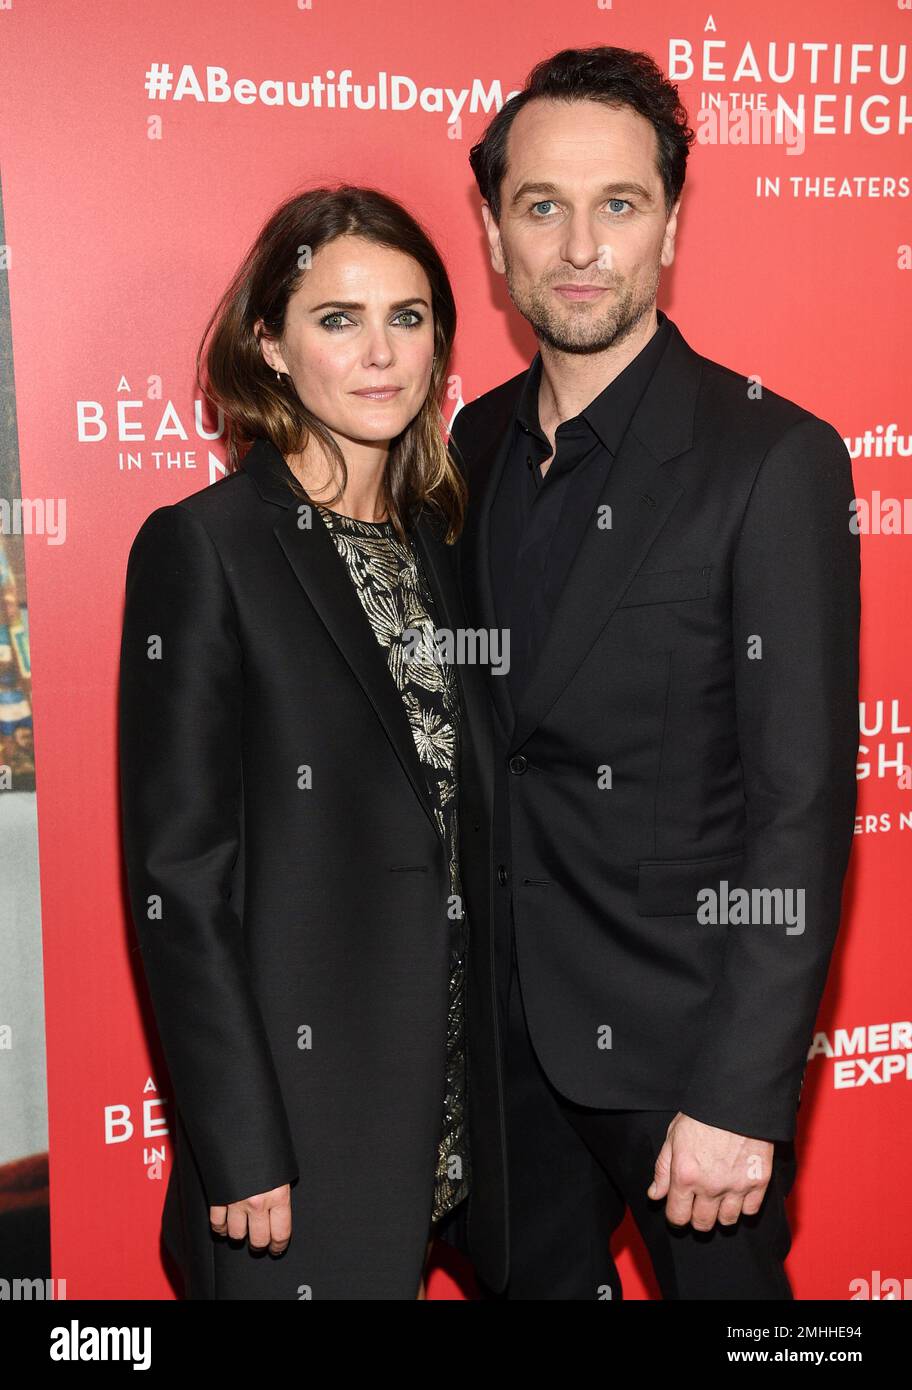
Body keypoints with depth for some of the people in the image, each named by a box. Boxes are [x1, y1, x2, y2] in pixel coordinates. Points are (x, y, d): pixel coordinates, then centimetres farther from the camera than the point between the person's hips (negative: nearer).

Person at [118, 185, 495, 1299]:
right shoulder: (201, 548, -11)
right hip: (297, 1105, -6)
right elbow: (178, 873, -13)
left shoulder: (439, 540, 7)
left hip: (448, 1099, 6)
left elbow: (462, 817, 11)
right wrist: (240, 1152, -15)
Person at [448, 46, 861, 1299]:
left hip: (681, 1029, -5)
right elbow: (482, 725, 9)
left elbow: (802, 807, -18)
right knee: (529, 1280, 21)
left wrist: (741, 1094, -19)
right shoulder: (481, 442, 4)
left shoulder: (775, 458, -16)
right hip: (507, 1022, 6)